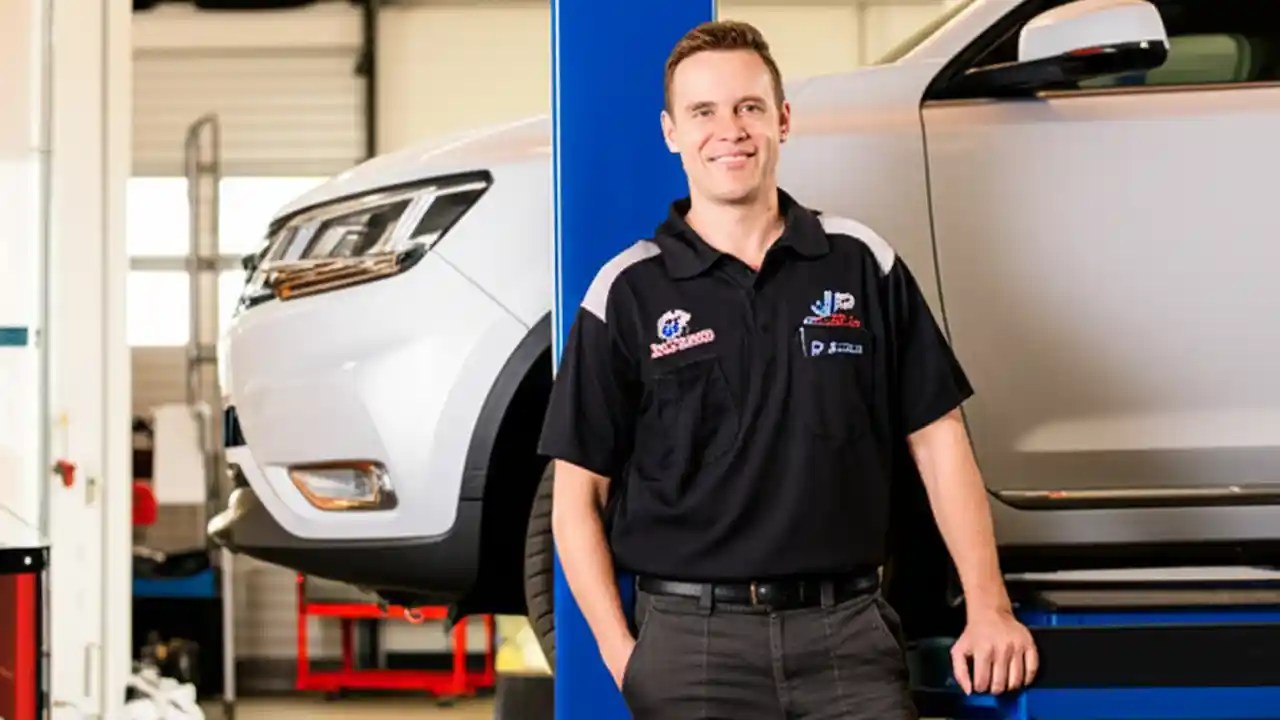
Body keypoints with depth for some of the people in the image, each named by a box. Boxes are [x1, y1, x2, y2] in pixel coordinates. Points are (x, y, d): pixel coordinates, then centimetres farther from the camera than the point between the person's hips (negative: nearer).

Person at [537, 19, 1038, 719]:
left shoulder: (863, 263, 7)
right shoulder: (627, 292, 2)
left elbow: (938, 442, 8)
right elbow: (578, 496, 2)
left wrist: (988, 609, 0)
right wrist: (622, 655, -7)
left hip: (849, 633, 1)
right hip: (691, 636, -1)